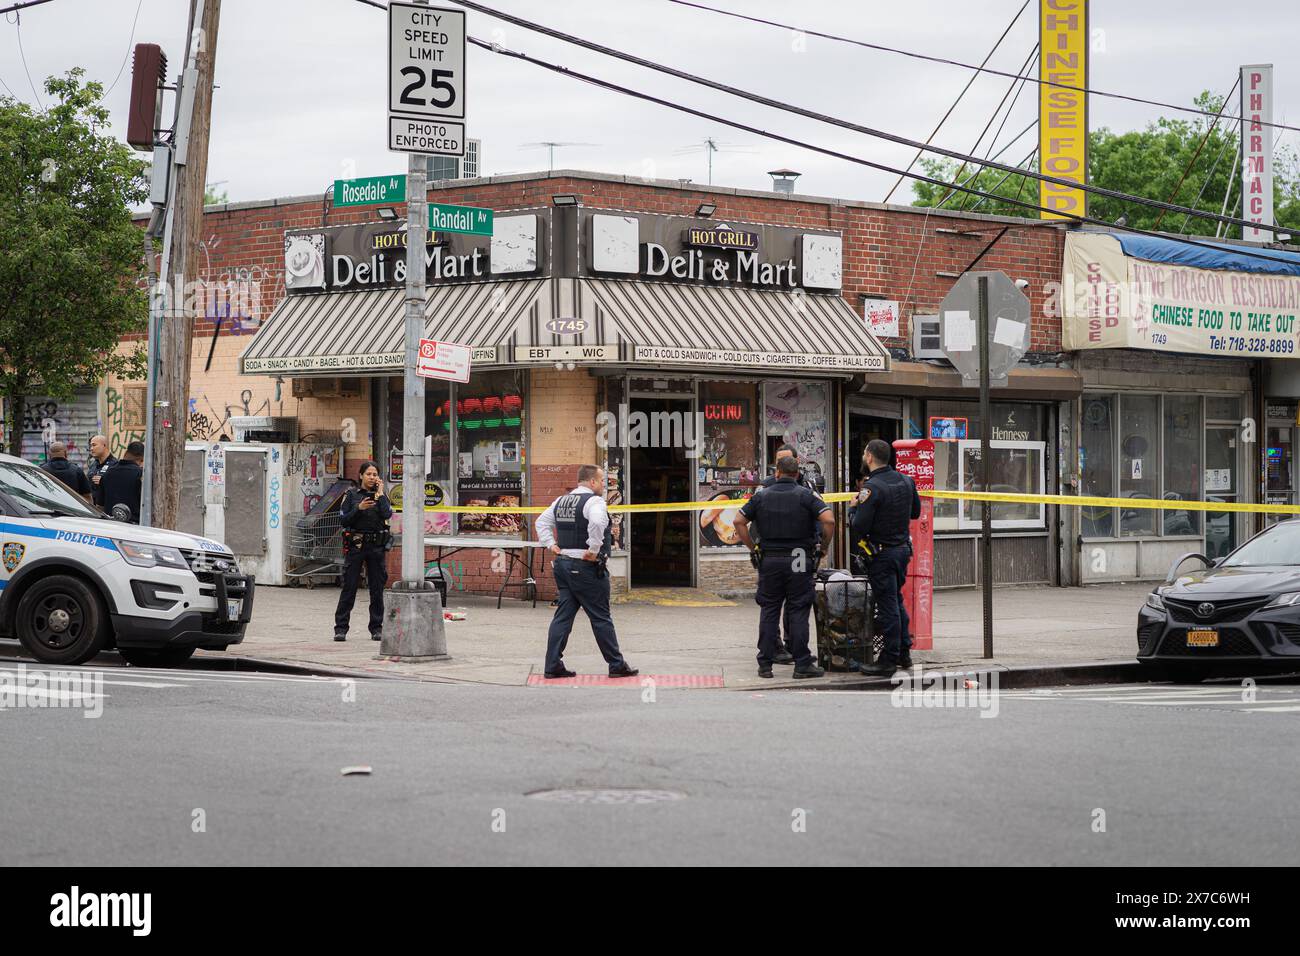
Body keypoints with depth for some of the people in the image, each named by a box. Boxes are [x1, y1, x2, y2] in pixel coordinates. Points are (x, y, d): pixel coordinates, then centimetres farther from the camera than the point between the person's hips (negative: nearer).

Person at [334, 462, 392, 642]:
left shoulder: (382, 495, 8)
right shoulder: (352, 494, 4)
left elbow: (387, 514, -11)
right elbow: (342, 520, -1)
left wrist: (380, 494, -5)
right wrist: (359, 509, -14)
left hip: (376, 546, 2)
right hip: (355, 544, -2)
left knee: (377, 588, 4)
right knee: (349, 587, -3)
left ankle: (377, 628, 12)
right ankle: (340, 628, 0)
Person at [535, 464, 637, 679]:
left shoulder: (561, 501, 14)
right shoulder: (593, 501, -12)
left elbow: (542, 522, 23)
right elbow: (597, 523, -32)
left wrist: (551, 545, 16)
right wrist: (594, 550, -22)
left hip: (562, 563, 8)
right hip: (585, 566, -8)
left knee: (563, 615, 8)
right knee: (600, 617, 0)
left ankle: (553, 666, 5)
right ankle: (616, 665, 8)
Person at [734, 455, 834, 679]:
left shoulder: (762, 495, 5)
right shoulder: (805, 495, -3)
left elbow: (739, 522, 3)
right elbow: (828, 520, -14)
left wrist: (752, 548, 9)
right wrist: (823, 546, -1)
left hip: (769, 560, 2)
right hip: (799, 561, -2)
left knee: (769, 611, 7)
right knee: (798, 612, 1)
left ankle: (765, 664, 7)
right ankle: (802, 664, 0)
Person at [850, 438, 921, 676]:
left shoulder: (872, 488, -19)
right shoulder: (906, 481, 5)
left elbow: (859, 526, -22)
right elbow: (915, 512, 18)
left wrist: (855, 507, -4)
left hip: (881, 554, -7)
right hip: (903, 548, 7)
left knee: (887, 606, -3)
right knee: (897, 601, 20)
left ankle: (889, 660, 2)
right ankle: (904, 653, 25)